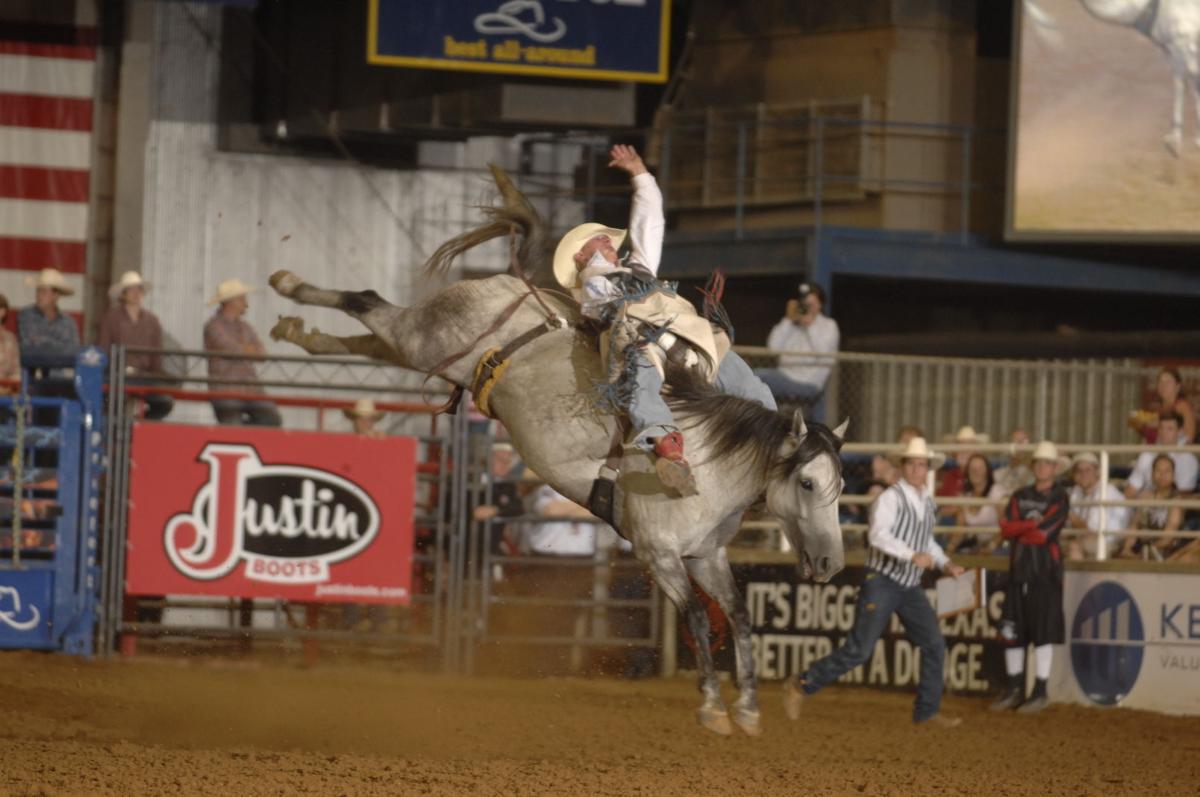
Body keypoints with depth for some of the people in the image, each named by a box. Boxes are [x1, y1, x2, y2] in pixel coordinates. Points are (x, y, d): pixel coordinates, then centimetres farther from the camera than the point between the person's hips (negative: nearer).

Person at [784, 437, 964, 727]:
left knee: (934, 645, 2)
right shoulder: (890, 498, -14)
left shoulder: (927, 501, 10)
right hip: (882, 583, -7)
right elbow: (878, 535, -30)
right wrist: (912, 556, -39)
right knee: (858, 650, -9)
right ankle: (800, 687, 3)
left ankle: (927, 711, 12)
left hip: (910, 588, 7)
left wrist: (945, 563, 8)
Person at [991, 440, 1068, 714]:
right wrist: (1032, 524, -11)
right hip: (1018, 569, 5)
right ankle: (1014, 689, 18)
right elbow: (1006, 528, 0)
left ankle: (1040, 692, 1)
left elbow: (1043, 534, -14)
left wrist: (1019, 530, -1)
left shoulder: (1059, 499, -3)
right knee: (1012, 630, 7)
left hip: (1046, 571, -5)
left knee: (1044, 630, -6)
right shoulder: (1020, 496, 14)